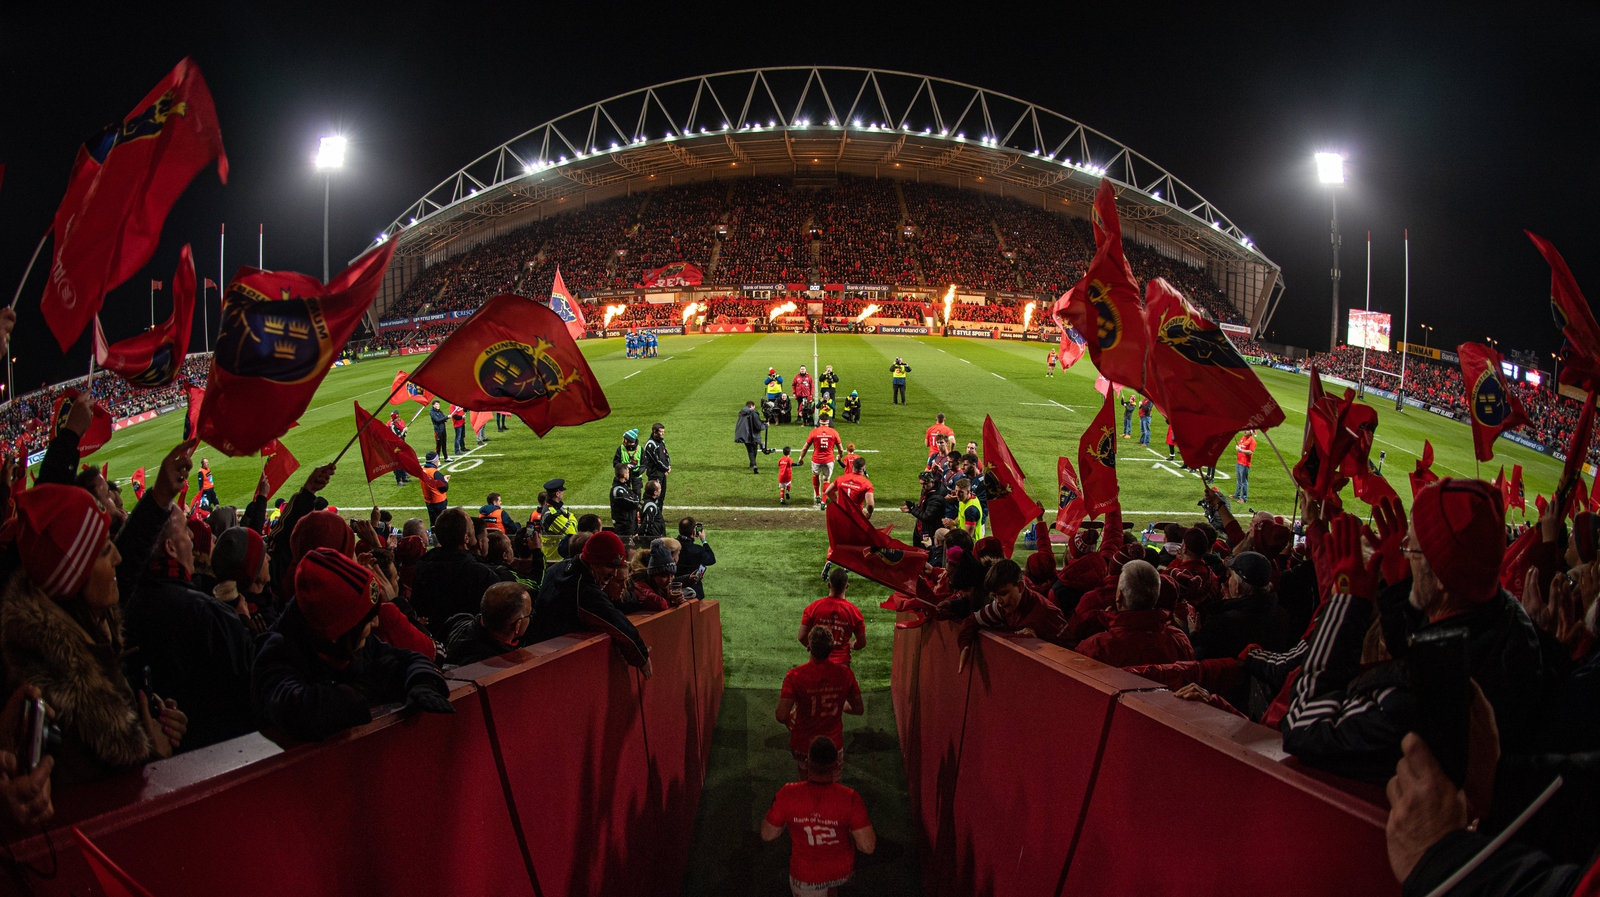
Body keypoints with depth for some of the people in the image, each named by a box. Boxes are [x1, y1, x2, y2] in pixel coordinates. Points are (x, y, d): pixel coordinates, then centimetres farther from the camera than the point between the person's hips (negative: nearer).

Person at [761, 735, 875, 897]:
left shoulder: (788, 795, -28)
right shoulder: (849, 799, -29)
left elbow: (767, 835, -14)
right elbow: (868, 846, -24)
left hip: (807, 875, -1)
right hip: (842, 871, 1)